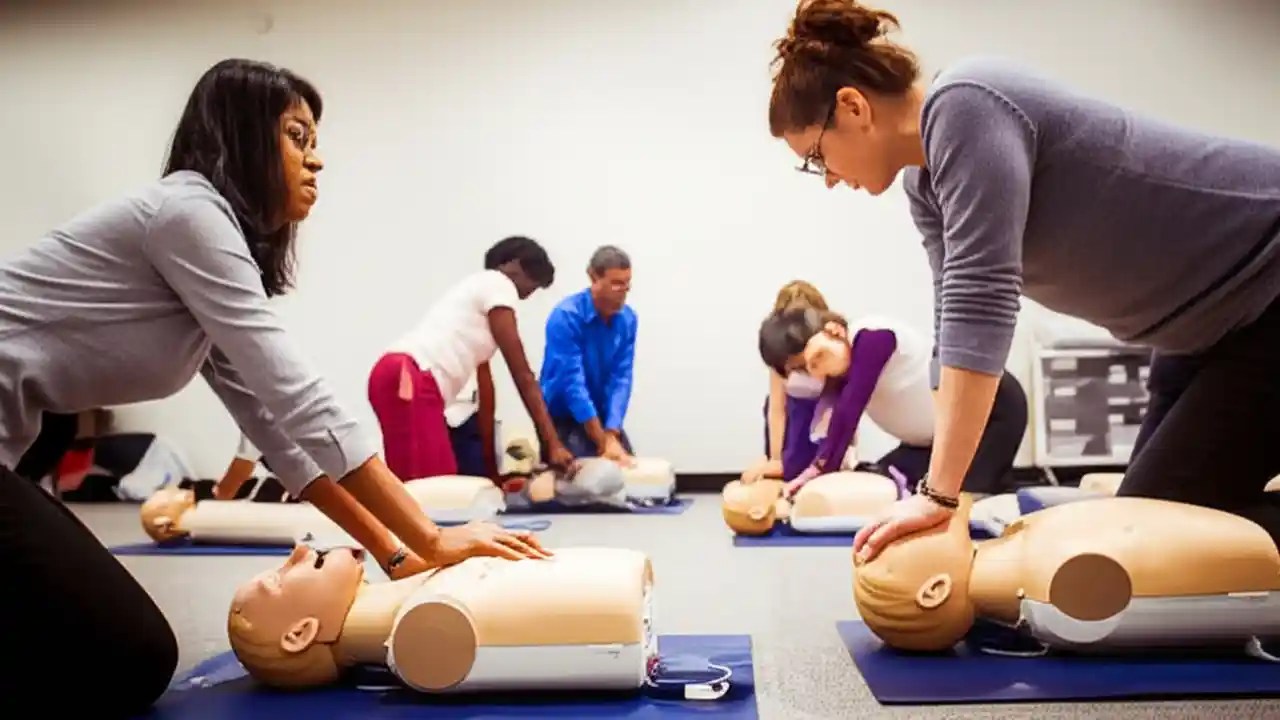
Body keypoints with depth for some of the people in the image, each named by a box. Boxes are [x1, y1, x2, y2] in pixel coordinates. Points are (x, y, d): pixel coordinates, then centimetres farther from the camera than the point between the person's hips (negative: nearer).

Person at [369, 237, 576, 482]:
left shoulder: (479, 289, 30)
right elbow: (522, 375, 0)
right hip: (408, 380, -10)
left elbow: (484, 384, 28)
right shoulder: (498, 284, 3)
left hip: (399, 378, 10)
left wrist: (491, 467, 27)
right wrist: (554, 443, 2)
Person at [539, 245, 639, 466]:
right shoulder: (565, 316, -23)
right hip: (562, 418, -5)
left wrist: (612, 435, -25)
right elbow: (572, 382, -27)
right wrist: (603, 442, -29)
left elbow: (621, 378, -11)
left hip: (602, 415, 5)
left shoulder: (628, 319, -6)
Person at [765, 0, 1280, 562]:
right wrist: (944, 491, -5)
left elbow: (980, 302, -33)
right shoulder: (924, 185, 2)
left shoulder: (965, 107, -25)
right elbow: (957, 321, 0)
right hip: (1211, 317, 9)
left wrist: (939, 495, -33)